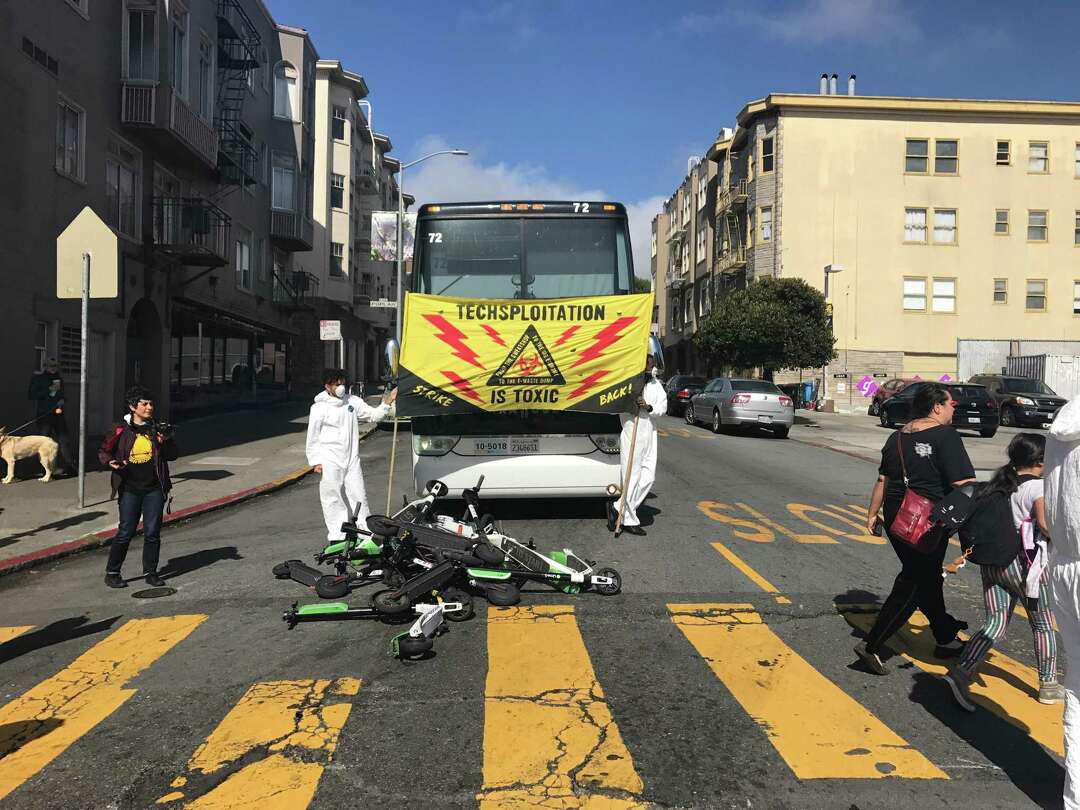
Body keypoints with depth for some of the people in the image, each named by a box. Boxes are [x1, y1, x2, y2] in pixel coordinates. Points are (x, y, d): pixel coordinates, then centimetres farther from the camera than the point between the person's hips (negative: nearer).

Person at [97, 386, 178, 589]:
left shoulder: (157, 428, 5)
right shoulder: (122, 430, -2)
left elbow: (173, 455, 8)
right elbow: (103, 451, 7)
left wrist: (164, 442, -11)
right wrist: (111, 461, -14)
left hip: (154, 489, 2)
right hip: (130, 489, -2)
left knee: (152, 532, 6)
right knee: (125, 532, 0)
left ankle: (150, 572, 19)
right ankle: (112, 572, 16)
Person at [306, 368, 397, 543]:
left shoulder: (353, 402, 7)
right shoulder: (319, 408, -4)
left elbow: (374, 414, 5)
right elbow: (313, 437, -1)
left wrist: (387, 403, -11)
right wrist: (315, 461, -4)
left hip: (351, 459, 4)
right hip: (330, 462, -3)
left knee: (359, 495, 4)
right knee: (333, 499, 2)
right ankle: (336, 537, 10)